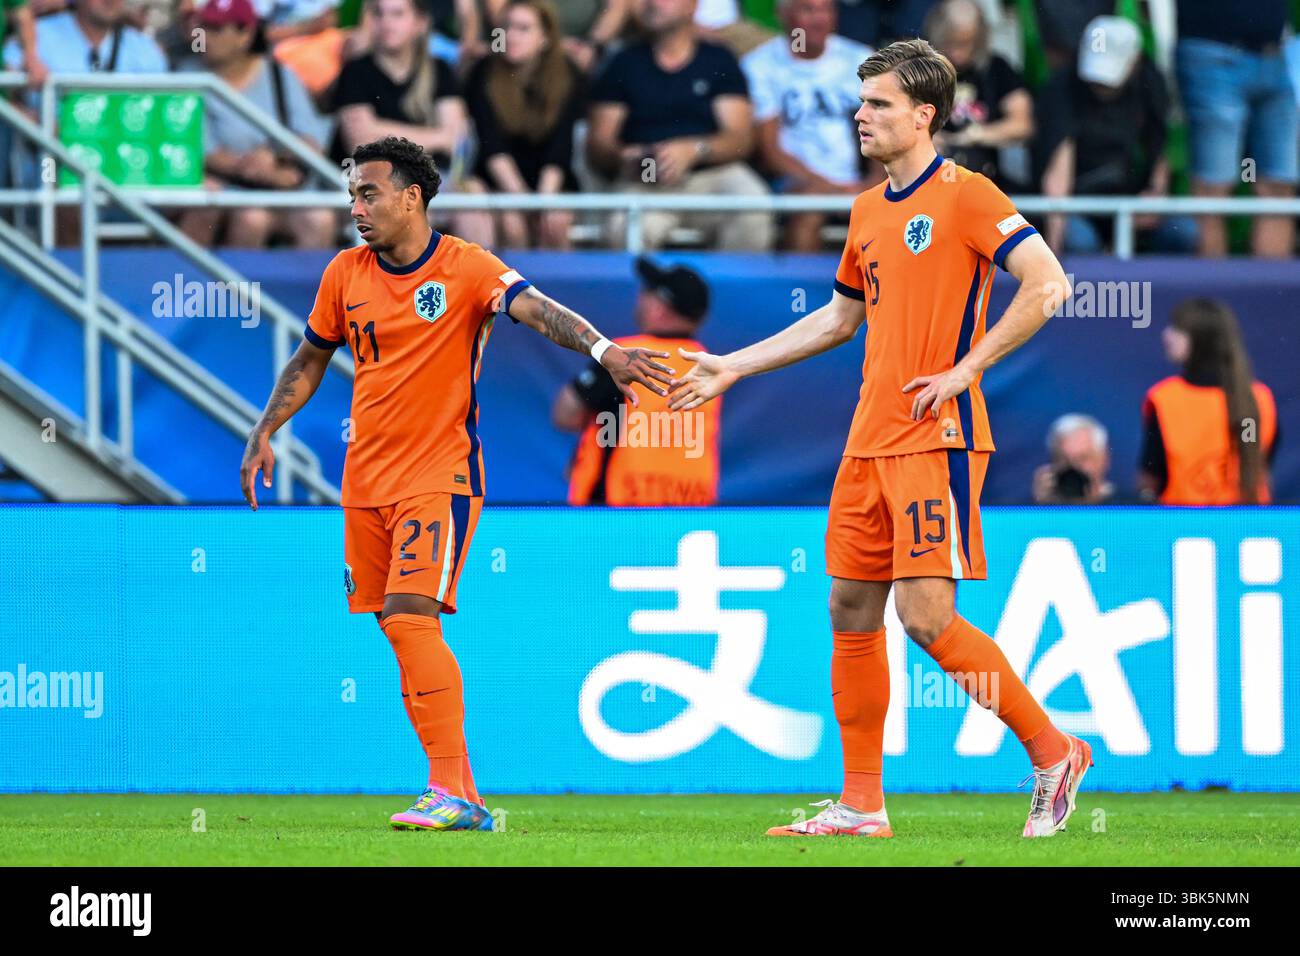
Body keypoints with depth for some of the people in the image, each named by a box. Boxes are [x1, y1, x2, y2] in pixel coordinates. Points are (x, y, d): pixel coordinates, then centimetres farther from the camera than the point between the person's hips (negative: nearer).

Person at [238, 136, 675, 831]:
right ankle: (459, 797, 14)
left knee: (409, 613, -21)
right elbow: (310, 358, 20)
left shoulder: (466, 268, -9)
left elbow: (537, 308, -25)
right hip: (366, 480, 6)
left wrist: (604, 350, -41)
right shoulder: (346, 274, 6)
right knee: (399, 628, 6)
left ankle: (453, 794, -21)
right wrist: (264, 433, 14)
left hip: (439, 474, -6)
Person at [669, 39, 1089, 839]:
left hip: (937, 440, -8)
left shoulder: (965, 196, -9)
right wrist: (731, 369, 27)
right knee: (852, 608, 7)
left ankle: (1052, 752, 0)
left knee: (927, 614, -14)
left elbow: (1048, 284, -17)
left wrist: (964, 370, -18)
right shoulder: (869, 211, 16)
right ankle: (861, 804, 12)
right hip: (871, 440, 8)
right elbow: (839, 318, 28)